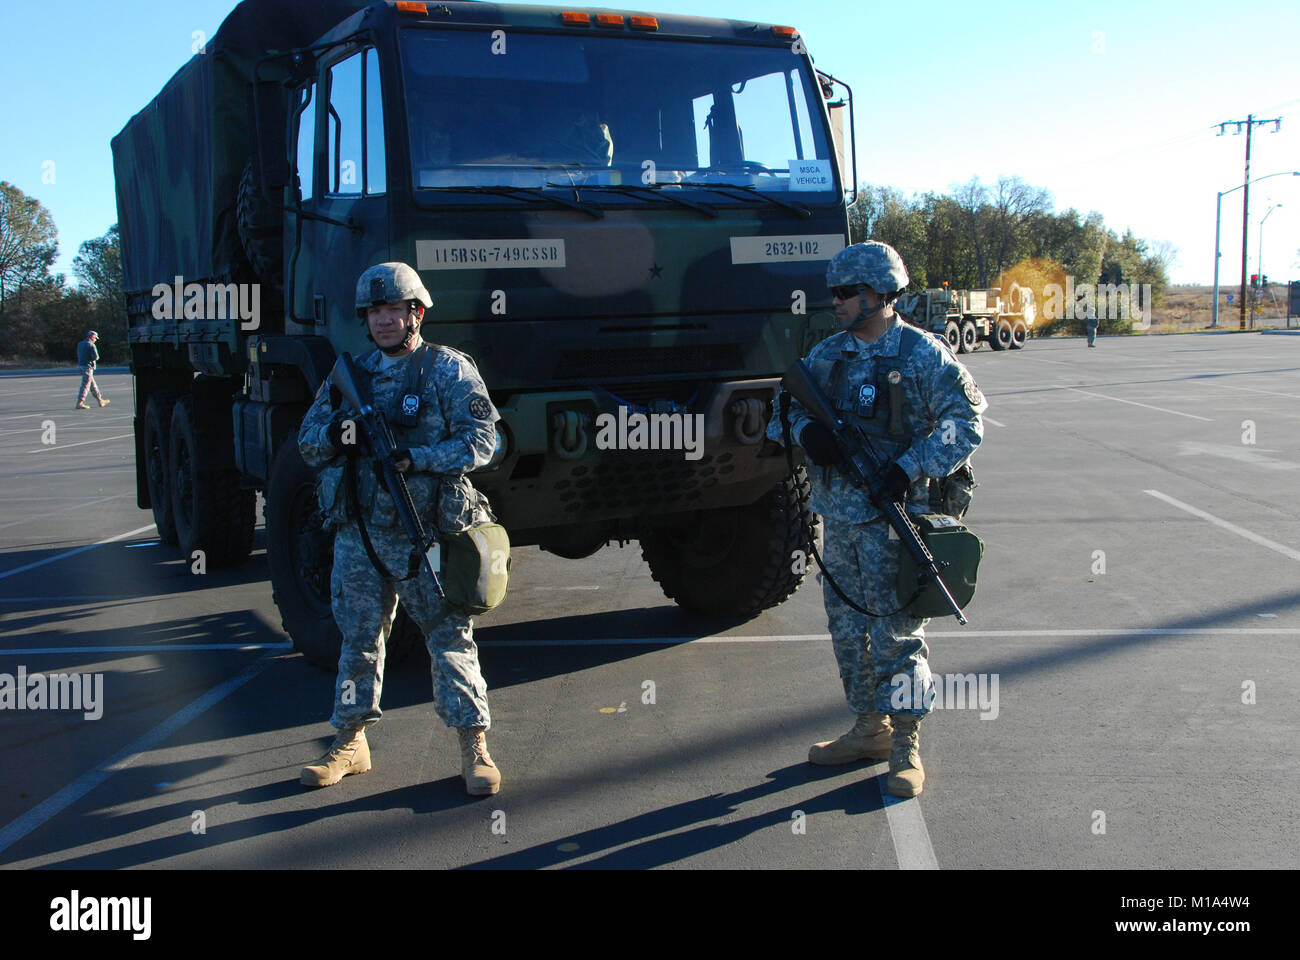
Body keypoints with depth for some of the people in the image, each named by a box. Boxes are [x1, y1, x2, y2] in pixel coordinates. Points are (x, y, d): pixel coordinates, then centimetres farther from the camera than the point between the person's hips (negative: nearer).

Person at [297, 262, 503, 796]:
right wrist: (336, 435, -10)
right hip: (358, 532, 5)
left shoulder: (450, 370, -1)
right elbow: (307, 442, 13)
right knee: (359, 639, 13)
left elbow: (482, 440, -10)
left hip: (426, 533, -4)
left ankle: (474, 746, 6)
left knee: (451, 637, -2)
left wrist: (416, 458, -22)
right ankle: (350, 742, 25)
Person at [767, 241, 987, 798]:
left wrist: (911, 468, -19)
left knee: (895, 628, -4)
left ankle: (906, 748, 6)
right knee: (846, 626, 12)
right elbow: (788, 409, 16)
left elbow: (965, 425, -8)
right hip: (837, 512, 6)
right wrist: (805, 431, -7)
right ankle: (870, 730, 27)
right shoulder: (826, 354, 10)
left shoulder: (923, 356, -7)